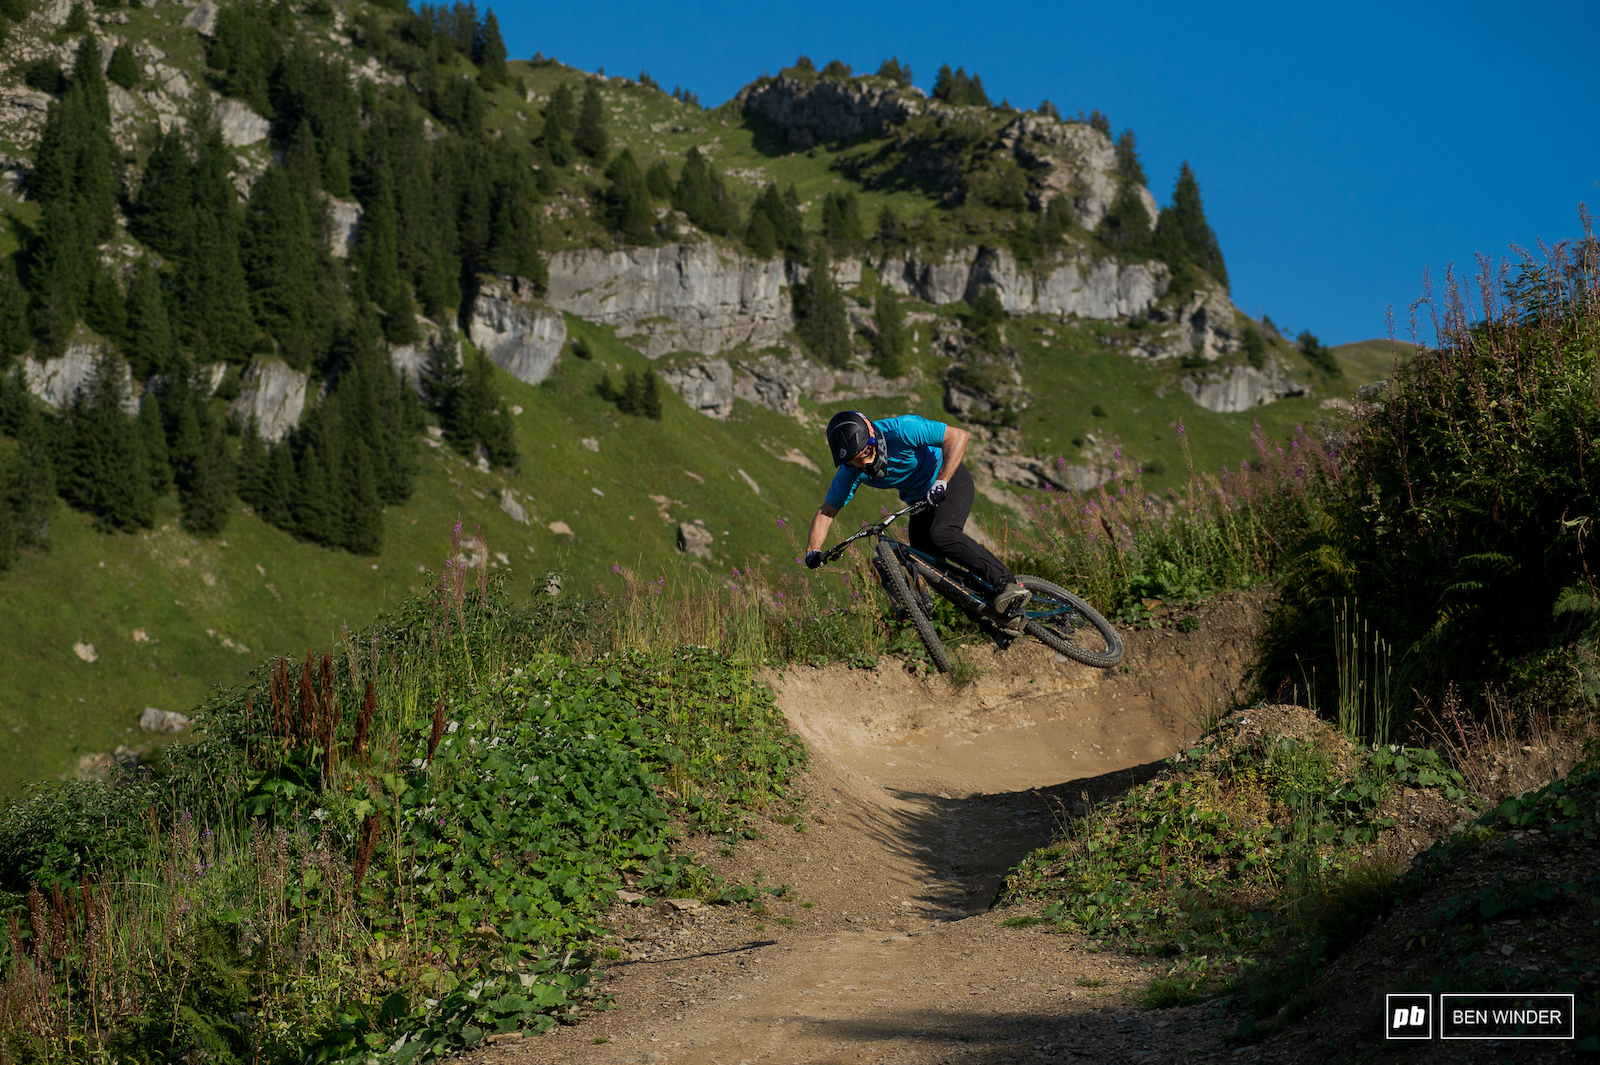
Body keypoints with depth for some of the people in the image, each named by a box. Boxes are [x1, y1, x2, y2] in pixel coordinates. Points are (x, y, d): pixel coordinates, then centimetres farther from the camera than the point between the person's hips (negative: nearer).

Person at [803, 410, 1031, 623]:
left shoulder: (900, 430, -33)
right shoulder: (850, 471, -16)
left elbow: (958, 436, -33)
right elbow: (826, 512, -8)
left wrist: (941, 482, -41)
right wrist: (813, 551, -23)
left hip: (950, 481, -6)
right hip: (920, 498, 6)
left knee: (941, 535, -31)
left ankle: (1008, 584, -30)